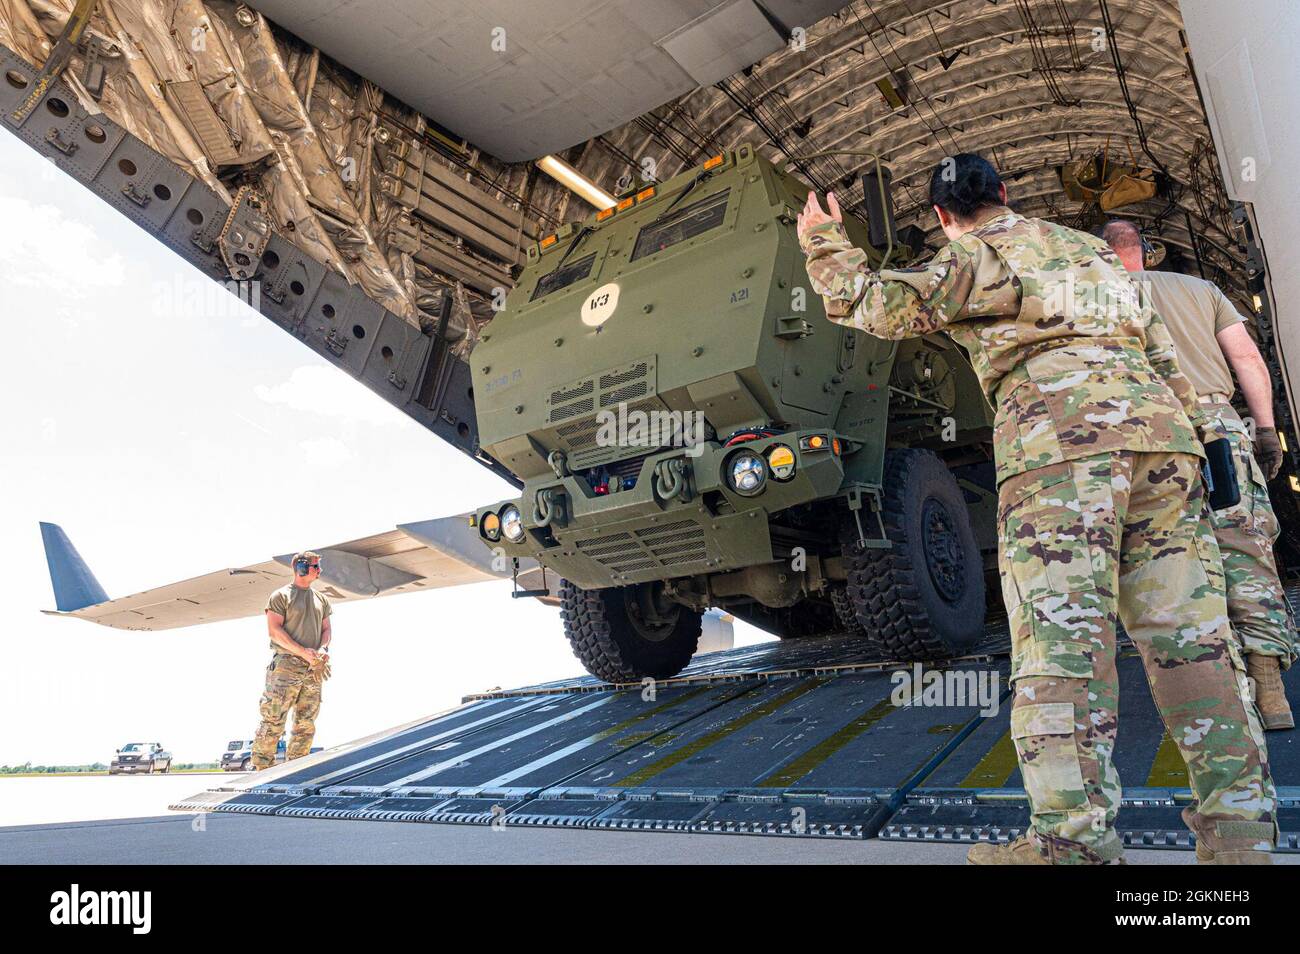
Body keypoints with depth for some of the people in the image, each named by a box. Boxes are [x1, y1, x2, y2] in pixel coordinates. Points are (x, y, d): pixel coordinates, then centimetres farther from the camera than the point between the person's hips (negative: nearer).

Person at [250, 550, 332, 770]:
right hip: (286, 666, -6)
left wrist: (322, 649, -4)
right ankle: (261, 766, -1)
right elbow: (274, 630, -8)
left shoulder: (321, 599, 18)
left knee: (306, 723, 6)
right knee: (274, 719, -9)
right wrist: (302, 651, -15)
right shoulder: (281, 595, 0)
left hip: (313, 669, 6)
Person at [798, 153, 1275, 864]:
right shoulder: (1088, 249, 32)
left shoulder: (976, 256, 11)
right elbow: (1161, 352, 29)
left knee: (1061, 635, -12)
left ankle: (1076, 840, -16)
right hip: (1159, 430, 7)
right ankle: (1238, 826, 4)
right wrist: (1187, 436, 29)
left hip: (1060, 437, -7)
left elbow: (871, 305, 7)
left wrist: (824, 244, 24)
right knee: (1189, 632, 4)